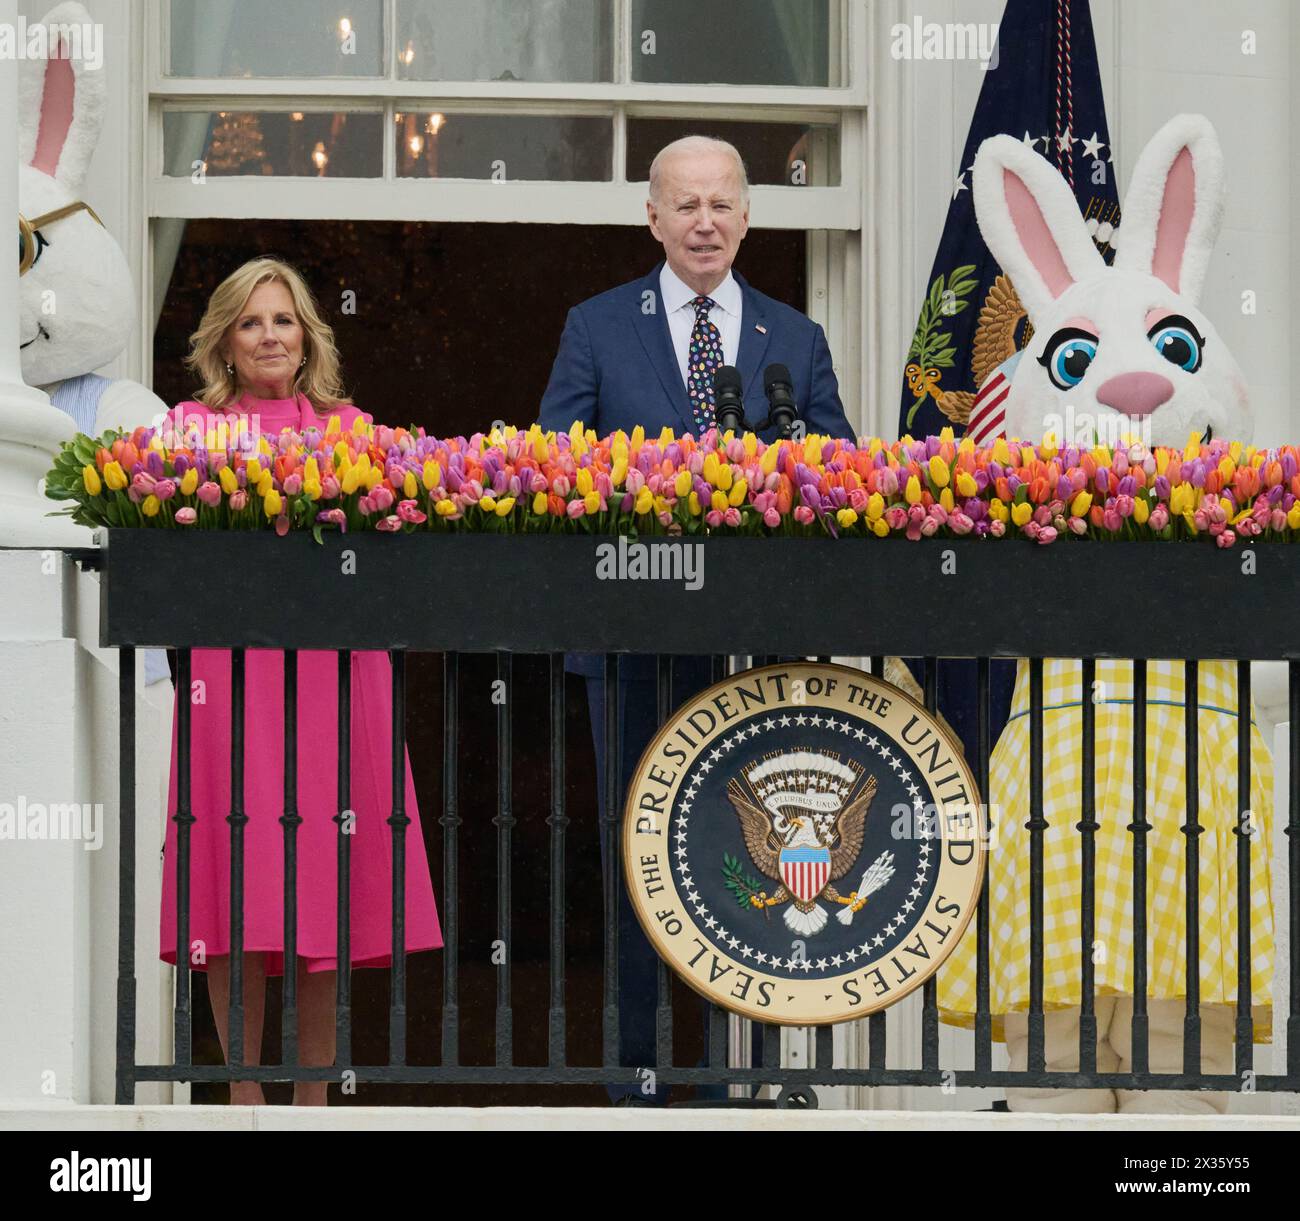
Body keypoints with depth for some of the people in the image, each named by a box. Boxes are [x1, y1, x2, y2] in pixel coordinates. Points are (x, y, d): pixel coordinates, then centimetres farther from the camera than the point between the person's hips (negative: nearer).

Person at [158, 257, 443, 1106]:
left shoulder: (348, 427, 15)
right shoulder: (194, 424, 10)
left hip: (335, 669, 2)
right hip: (234, 667, -2)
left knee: (331, 872, 0)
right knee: (238, 877, -5)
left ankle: (314, 1094, 8)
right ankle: (245, 1092, 2)